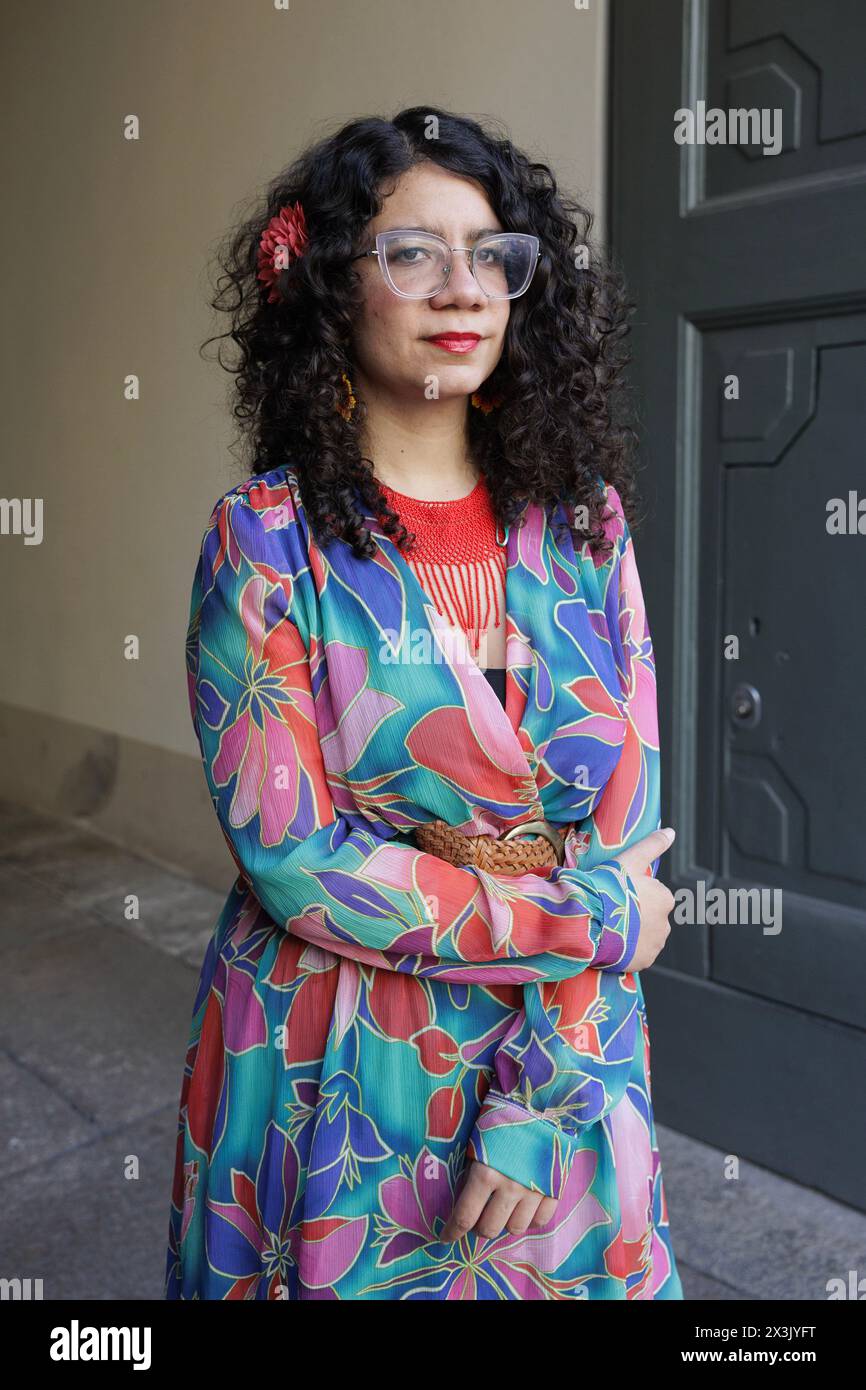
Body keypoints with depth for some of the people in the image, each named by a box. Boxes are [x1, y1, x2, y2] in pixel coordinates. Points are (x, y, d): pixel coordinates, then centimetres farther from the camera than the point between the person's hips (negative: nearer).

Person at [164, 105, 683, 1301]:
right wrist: (589, 918, -14)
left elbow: (626, 830, -6)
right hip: (338, 1081, -2)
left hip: (563, 1062, 3)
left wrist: (541, 1104, -13)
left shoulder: (585, 523, -3)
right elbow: (296, 860, -17)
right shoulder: (269, 540, -12)